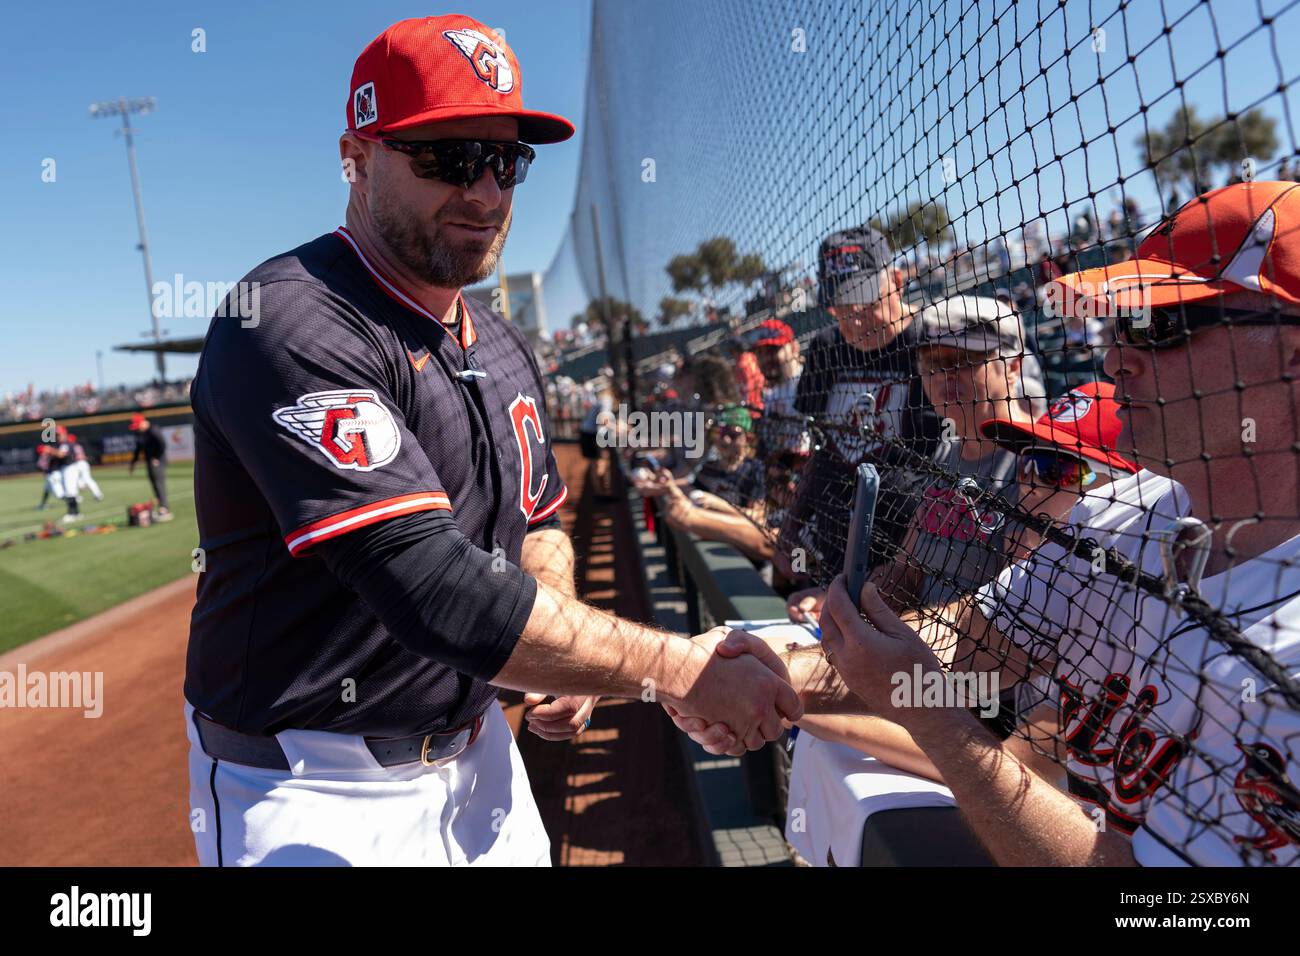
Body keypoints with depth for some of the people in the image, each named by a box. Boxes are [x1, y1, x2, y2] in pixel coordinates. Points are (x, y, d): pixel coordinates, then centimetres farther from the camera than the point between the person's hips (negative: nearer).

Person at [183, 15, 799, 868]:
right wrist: (678, 671, -27)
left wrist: (562, 660, -2)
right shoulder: (292, 326, -23)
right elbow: (435, 589, -32)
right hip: (315, 796, -7)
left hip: (478, 758, 7)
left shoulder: (505, 348, 6)